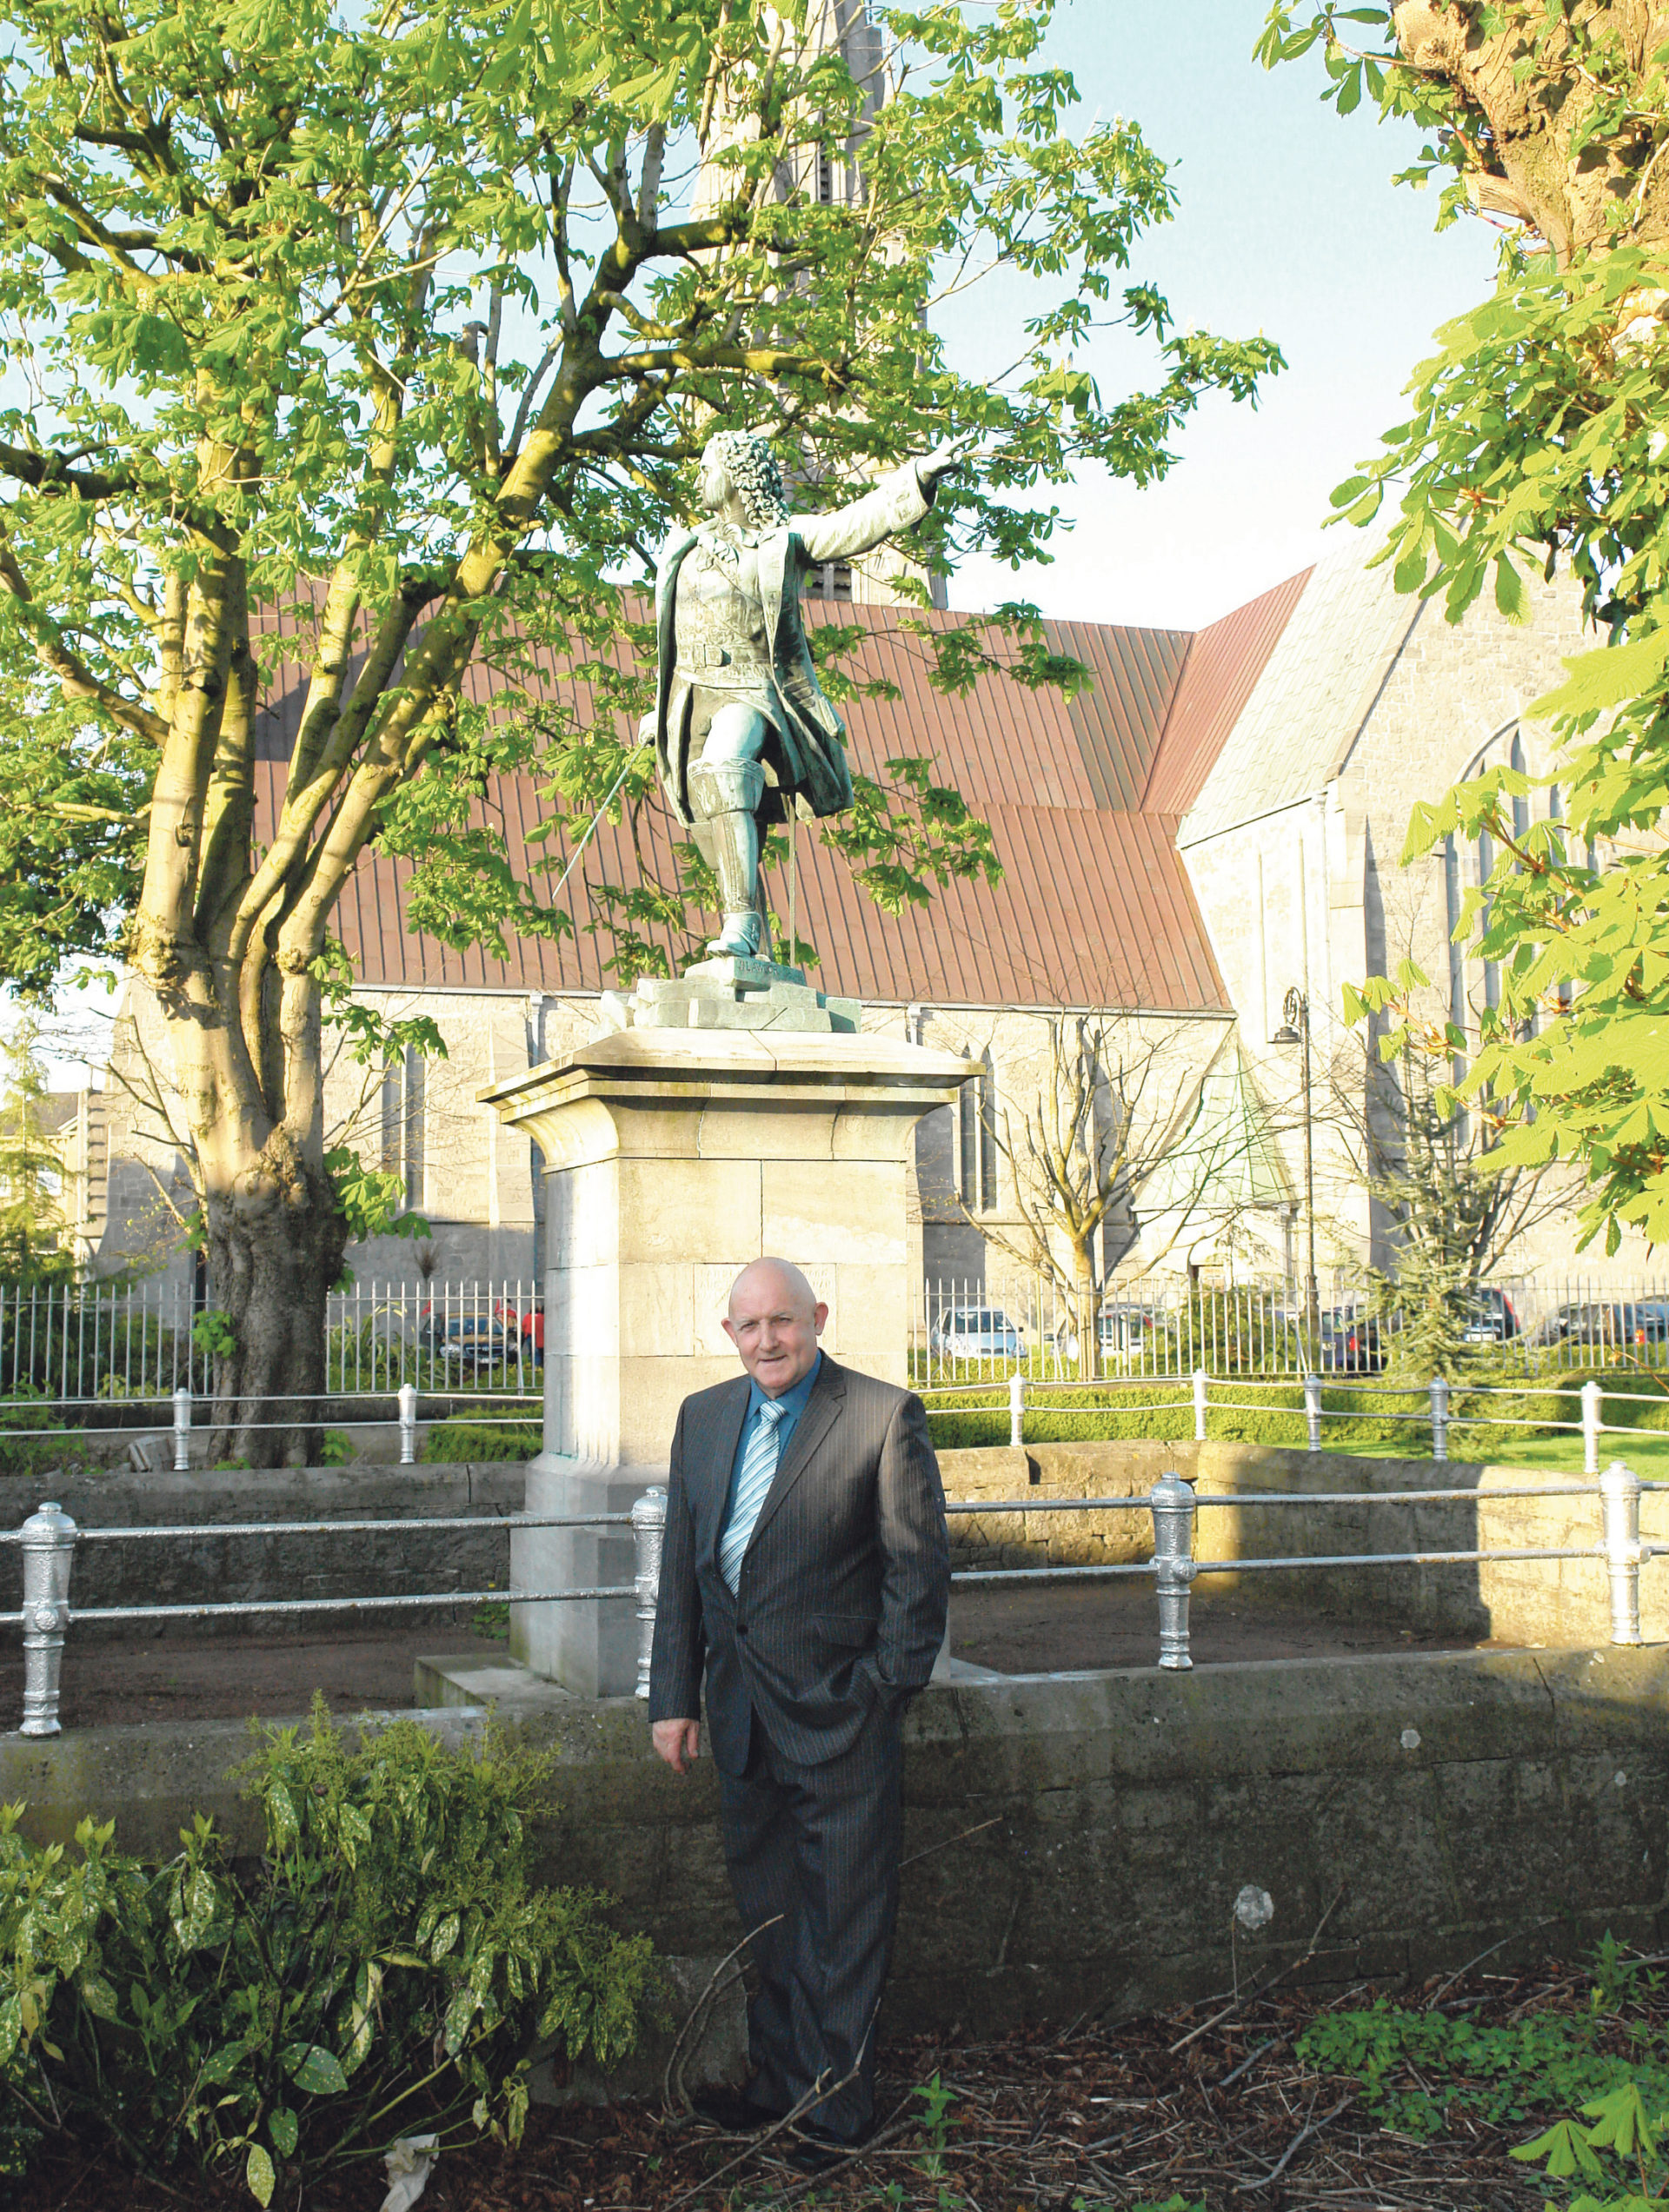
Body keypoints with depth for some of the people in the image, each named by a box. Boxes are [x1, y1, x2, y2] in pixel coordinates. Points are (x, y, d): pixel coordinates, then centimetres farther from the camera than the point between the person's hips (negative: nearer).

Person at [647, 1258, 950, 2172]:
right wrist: (673, 1698, 8)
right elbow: (681, 1567, 11)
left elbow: (920, 1565, -7)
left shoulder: (886, 1415, -9)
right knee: (767, 1916, 18)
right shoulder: (702, 1417, 8)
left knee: (843, 1924, 5)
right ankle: (779, 2083, 33)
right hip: (742, 1713, 5)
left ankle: (838, 2110, 20)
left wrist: (885, 1688, -10)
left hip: (839, 1714, -5)